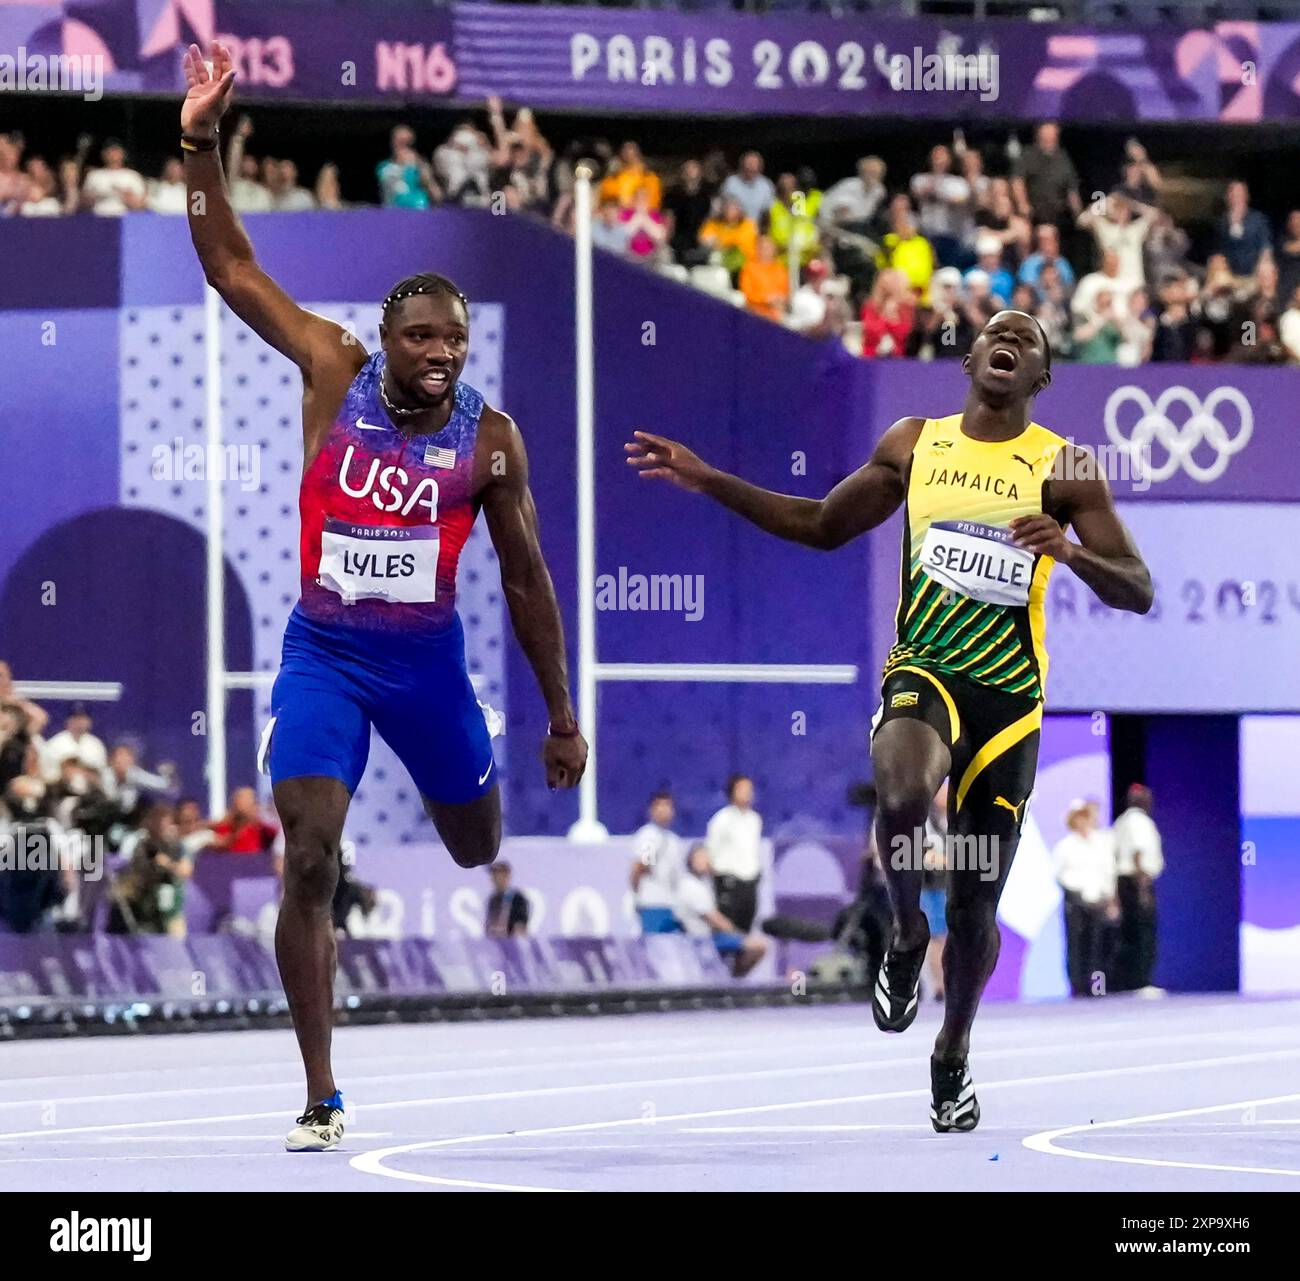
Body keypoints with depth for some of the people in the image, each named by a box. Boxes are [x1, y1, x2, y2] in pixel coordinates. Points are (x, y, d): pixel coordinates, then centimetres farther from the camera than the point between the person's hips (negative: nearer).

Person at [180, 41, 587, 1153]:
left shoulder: (490, 435, -5)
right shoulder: (335, 374, -5)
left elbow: (524, 577, 3)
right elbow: (233, 270, -5)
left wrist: (562, 716, 4)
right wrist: (201, 145, -16)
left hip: (428, 657, 1)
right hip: (324, 652, -1)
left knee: (477, 850, 16)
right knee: (309, 860, -15)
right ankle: (322, 1096, -9)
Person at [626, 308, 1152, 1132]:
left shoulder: (1065, 468, -2)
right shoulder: (914, 445, 6)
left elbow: (1139, 593, -6)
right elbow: (824, 526, 18)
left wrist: (1069, 552, -27)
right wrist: (709, 482, 12)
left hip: (1011, 694, 0)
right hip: (923, 669, 0)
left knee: (978, 905, 6)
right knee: (904, 789, -35)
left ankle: (954, 1055, 32)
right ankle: (907, 933, -5)